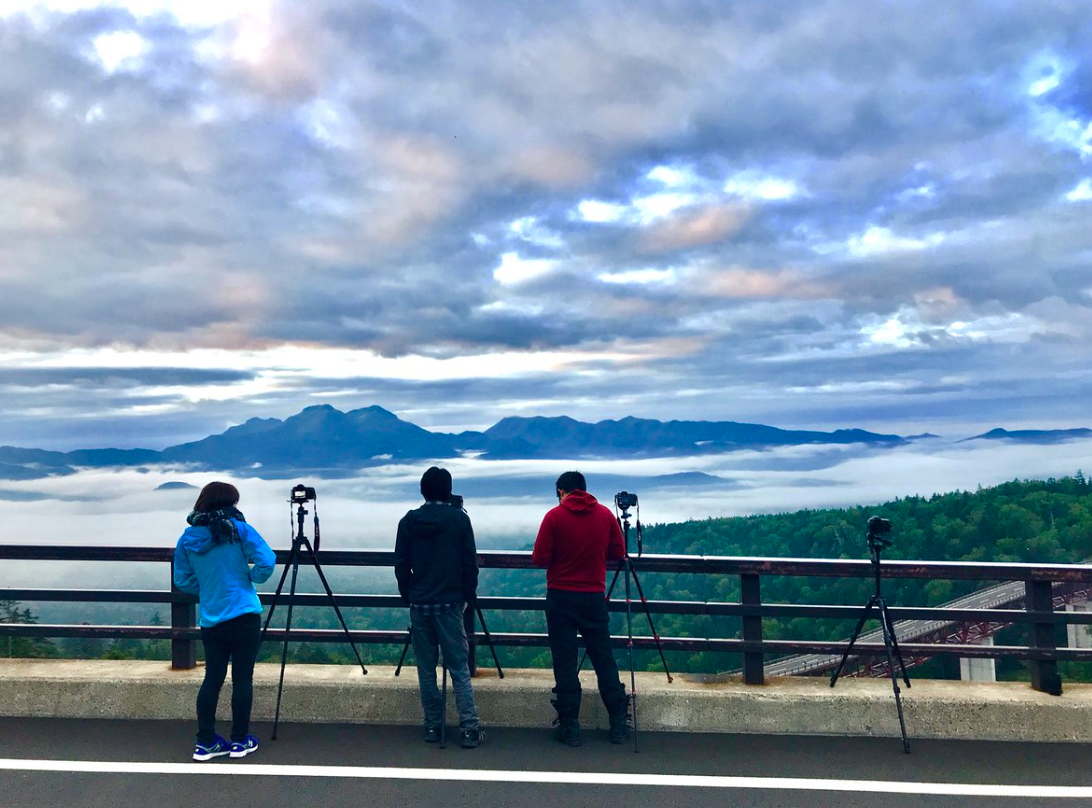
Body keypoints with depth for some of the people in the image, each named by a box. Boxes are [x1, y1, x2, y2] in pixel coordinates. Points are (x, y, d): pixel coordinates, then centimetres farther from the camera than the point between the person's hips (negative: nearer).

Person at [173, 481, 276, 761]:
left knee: (212, 678, 13)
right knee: (242, 678, 5)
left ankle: (205, 743, 16)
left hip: (210, 620, 4)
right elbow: (267, 562, -15)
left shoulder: (187, 538, 5)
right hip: (244, 615, -4)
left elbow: (182, 581, 10)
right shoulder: (239, 529, -8)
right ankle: (240, 741, 14)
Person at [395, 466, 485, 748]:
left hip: (419, 605, 2)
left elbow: (401, 565, 4)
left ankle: (433, 726, 15)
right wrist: (469, 598, 8)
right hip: (450, 603, -2)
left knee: (426, 669, 10)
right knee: (459, 668, 1)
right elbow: (470, 563, -3)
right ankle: (470, 728, -1)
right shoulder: (459, 519, -4)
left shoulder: (409, 521, 2)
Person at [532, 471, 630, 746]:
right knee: (604, 661, 11)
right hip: (595, 597, 3)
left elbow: (539, 559, -9)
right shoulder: (605, 514, 1)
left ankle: (570, 727, 10)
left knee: (565, 662, 5)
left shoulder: (554, 516, -8)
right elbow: (618, 553, 7)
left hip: (561, 597, -2)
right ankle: (619, 724, 17)